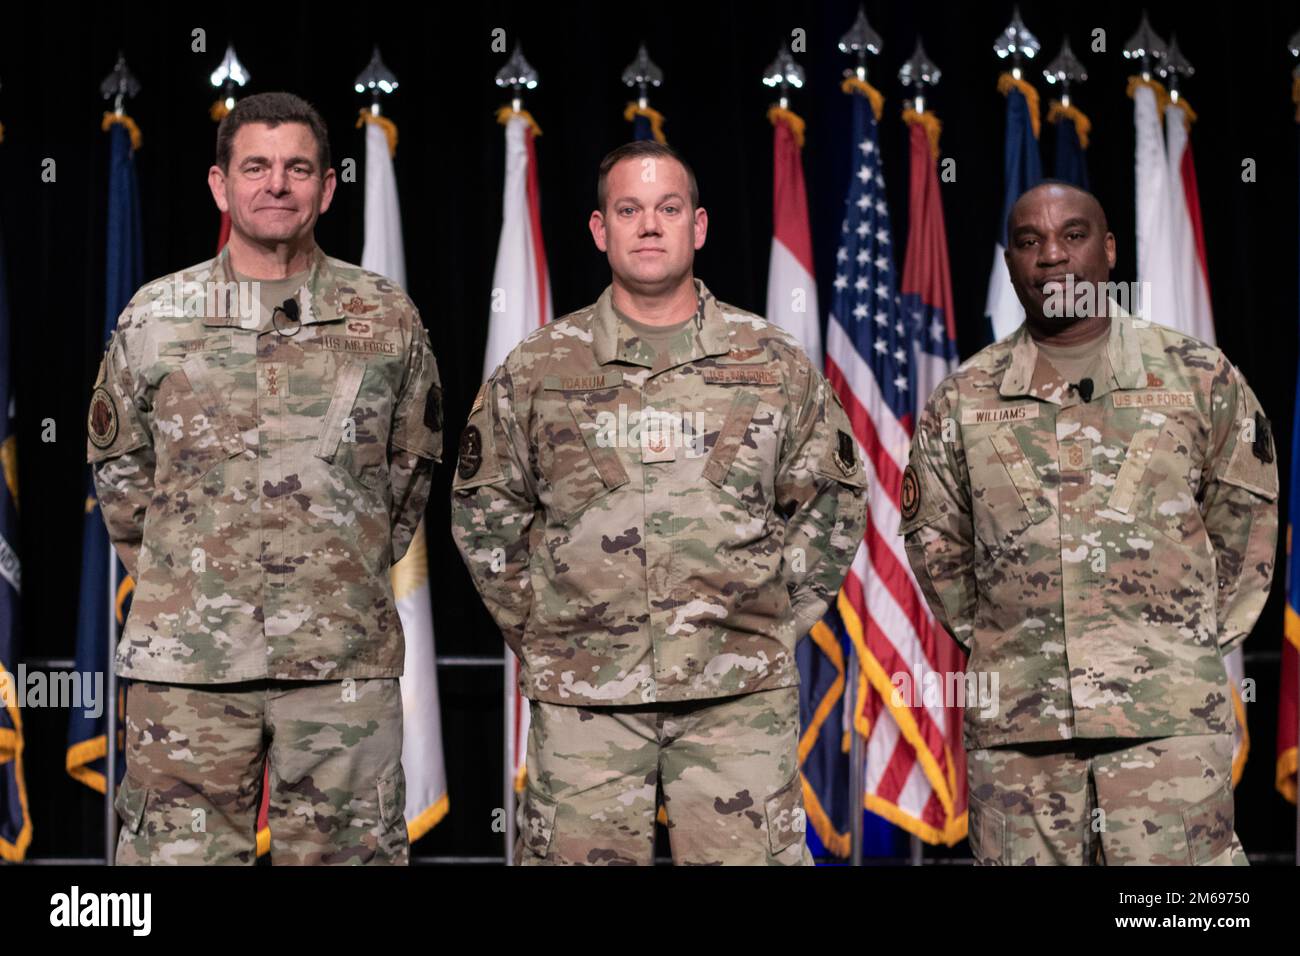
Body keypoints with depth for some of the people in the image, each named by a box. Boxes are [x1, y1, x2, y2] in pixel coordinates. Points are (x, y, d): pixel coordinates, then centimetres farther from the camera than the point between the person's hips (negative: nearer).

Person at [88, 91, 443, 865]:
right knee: (179, 848, 4)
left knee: (348, 849, 6)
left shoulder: (388, 319, 5)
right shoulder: (155, 316, 6)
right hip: (187, 659, 0)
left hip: (345, 657, 0)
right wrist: (172, 576, 12)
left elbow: (412, 464, 15)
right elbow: (118, 464, 16)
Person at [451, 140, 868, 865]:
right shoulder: (535, 369, 7)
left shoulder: (776, 363, 7)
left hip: (742, 694, 0)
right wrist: (534, 626, 7)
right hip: (582, 693, 0)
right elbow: (484, 509, 13)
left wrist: (780, 616, 6)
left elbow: (833, 502, 12)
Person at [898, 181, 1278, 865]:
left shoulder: (1201, 378, 4)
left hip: (1170, 719, -2)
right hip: (1014, 720, 2)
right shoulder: (961, 401, 8)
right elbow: (934, 542, 17)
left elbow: (1245, 524, 10)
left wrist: (1206, 641, 6)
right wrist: (990, 641, 10)